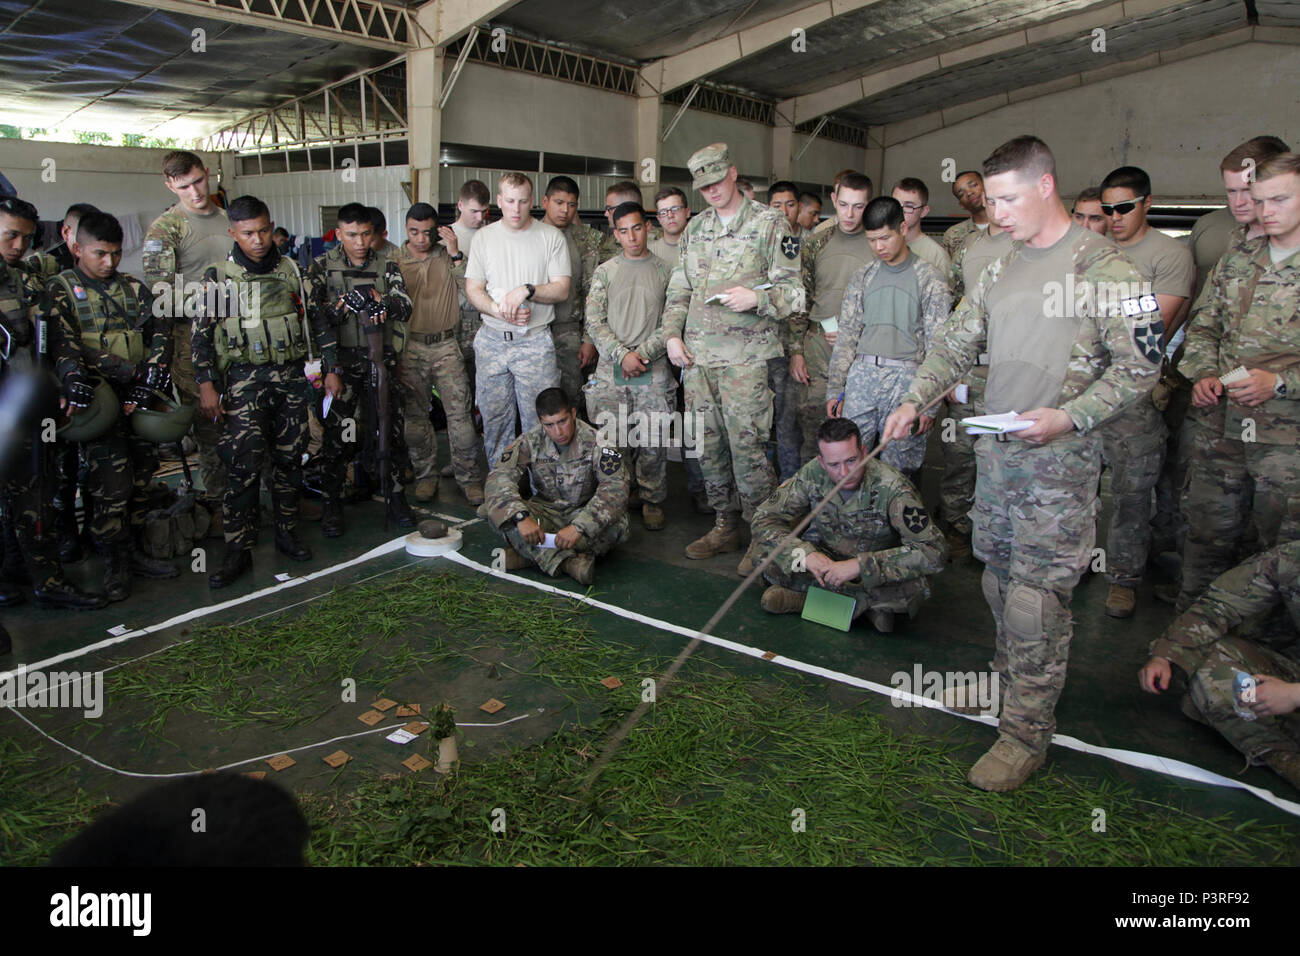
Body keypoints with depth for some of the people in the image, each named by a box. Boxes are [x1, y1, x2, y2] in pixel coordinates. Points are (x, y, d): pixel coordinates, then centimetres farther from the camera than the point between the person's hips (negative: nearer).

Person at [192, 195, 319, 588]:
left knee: (290, 458, 7)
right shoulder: (218, 276, 1)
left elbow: (307, 320, 19)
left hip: (291, 374, 3)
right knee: (246, 463, -12)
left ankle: (287, 532, 21)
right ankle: (238, 550, -6)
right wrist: (206, 386, -6)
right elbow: (200, 334, 1)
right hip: (245, 377, -3)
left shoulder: (289, 269, 11)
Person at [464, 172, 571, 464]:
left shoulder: (551, 237, 2)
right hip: (492, 339, 3)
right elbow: (472, 290, 5)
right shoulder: (484, 237, 8)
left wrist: (526, 290, -19)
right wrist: (499, 310, -14)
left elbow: (562, 289, -2)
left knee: (539, 419, -3)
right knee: (494, 416, 9)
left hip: (535, 341, -2)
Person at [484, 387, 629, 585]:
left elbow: (615, 488, -28)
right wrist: (521, 517, -40)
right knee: (501, 513, -26)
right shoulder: (530, 441, -10)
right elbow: (500, 477, -21)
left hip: (582, 512, -1)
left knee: (618, 523, -34)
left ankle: (531, 554, -28)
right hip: (545, 512, 2)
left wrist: (579, 527, -41)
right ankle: (564, 561, -35)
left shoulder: (595, 441, -18)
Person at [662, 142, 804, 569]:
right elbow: (678, 290, 20)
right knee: (708, 444, 10)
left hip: (745, 356, -6)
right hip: (698, 356, 6)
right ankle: (725, 526, 24)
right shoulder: (695, 228, 16)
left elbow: (793, 291, -3)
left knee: (746, 445, -8)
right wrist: (672, 335, 7)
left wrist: (756, 297, -22)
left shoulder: (771, 225, 0)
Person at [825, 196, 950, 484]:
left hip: (906, 377, -3)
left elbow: (938, 344, -2)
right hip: (861, 374, 3)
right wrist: (834, 389, 6)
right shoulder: (863, 277, 13)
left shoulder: (929, 278, 2)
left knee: (899, 470, -1)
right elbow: (847, 334, 13)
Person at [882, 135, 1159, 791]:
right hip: (995, 450, 7)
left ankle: (1027, 732, 5)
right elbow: (955, 346, 16)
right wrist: (914, 401, 1)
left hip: (1060, 462, -6)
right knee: (999, 578, 15)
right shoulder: (1000, 271, 13)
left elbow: (1139, 367, -8)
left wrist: (1068, 417, -20)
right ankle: (1010, 677, 36)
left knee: (1036, 596, -6)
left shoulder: (1103, 268, -8)